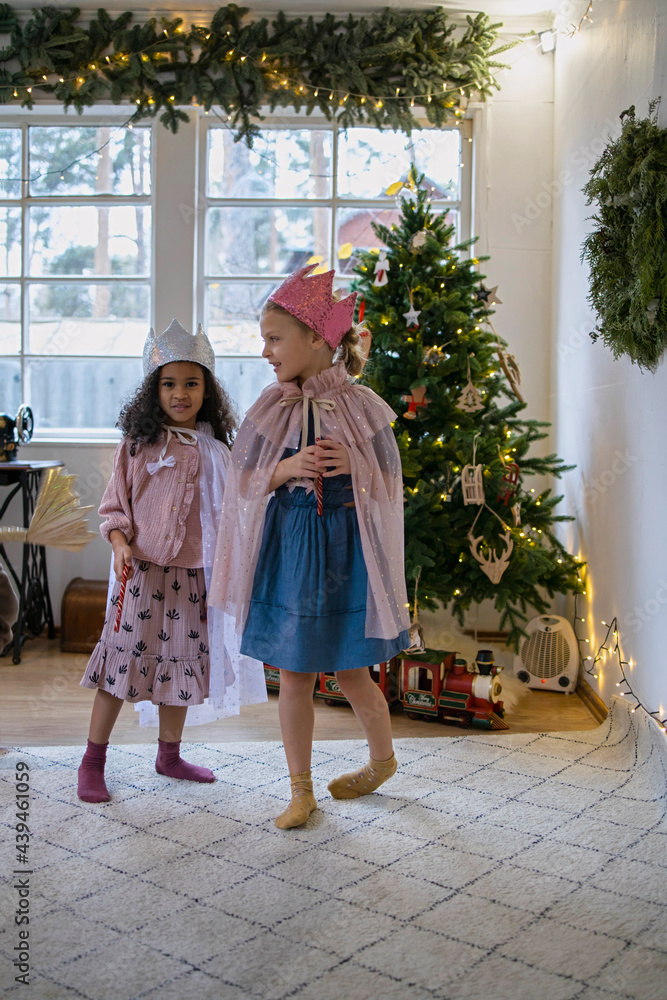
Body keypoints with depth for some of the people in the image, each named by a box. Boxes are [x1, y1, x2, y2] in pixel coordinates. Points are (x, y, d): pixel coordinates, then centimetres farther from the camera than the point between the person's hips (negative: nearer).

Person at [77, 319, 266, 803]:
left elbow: (225, 510, 11)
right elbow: (116, 502, 1)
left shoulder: (214, 450, 5)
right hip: (141, 569, -3)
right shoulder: (138, 444, -2)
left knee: (183, 662, 12)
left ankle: (169, 754, 30)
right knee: (124, 657, 0)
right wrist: (120, 543, -15)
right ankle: (93, 762, 13)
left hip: (192, 573, 3)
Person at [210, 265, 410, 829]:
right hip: (287, 547, 3)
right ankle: (301, 790, 22)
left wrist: (355, 466, -21)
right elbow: (244, 484, 2)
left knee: (350, 672, 8)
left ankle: (383, 758, 37)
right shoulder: (271, 409, 2)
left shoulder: (362, 406, -6)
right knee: (294, 673, 7)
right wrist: (286, 470, -16)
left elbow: (390, 488, -2)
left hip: (345, 549, -3)